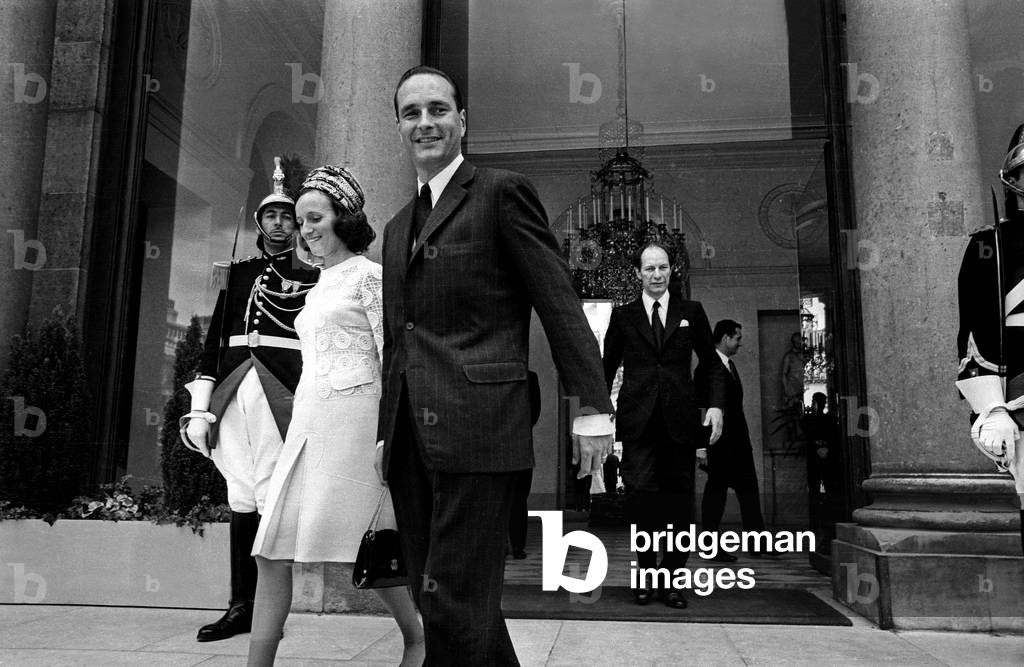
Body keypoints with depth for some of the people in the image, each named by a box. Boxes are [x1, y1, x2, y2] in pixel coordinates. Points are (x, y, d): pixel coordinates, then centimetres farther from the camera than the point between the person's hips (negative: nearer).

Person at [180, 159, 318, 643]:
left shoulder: (314, 279, 7)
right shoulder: (238, 273, 18)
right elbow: (215, 340, 14)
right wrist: (199, 409, 7)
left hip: (282, 392, -4)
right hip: (234, 392, 4)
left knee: (270, 498, -6)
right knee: (240, 499, 7)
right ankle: (241, 605, 15)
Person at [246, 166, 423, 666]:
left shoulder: (368, 275, -1)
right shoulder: (319, 286, 22)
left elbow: (392, 357, -8)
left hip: (352, 415, -8)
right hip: (307, 418, 8)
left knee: (367, 547, -1)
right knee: (272, 550, 0)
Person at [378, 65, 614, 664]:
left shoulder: (503, 192, 1)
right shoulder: (398, 227, 22)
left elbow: (560, 303, -5)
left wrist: (593, 407, -9)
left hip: (476, 429, -7)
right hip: (411, 439, 7)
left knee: (456, 605, -4)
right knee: (438, 600, 11)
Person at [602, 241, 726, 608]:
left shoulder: (692, 312, 11)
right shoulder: (623, 316, 9)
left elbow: (713, 365, 14)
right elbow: (607, 368, 12)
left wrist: (716, 405, 0)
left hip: (680, 422, 1)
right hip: (638, 422, -1)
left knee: (678, 501, 4)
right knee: (641, 494, -8)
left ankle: (672, 581, 16)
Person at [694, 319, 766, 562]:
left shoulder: (730, 365, 17)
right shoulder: (707, 367, -11)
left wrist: (744, 439, 15)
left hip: (738, 442, 9)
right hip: (719, 442, -9)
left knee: (749, 489, 9)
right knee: (716, 490, -2)